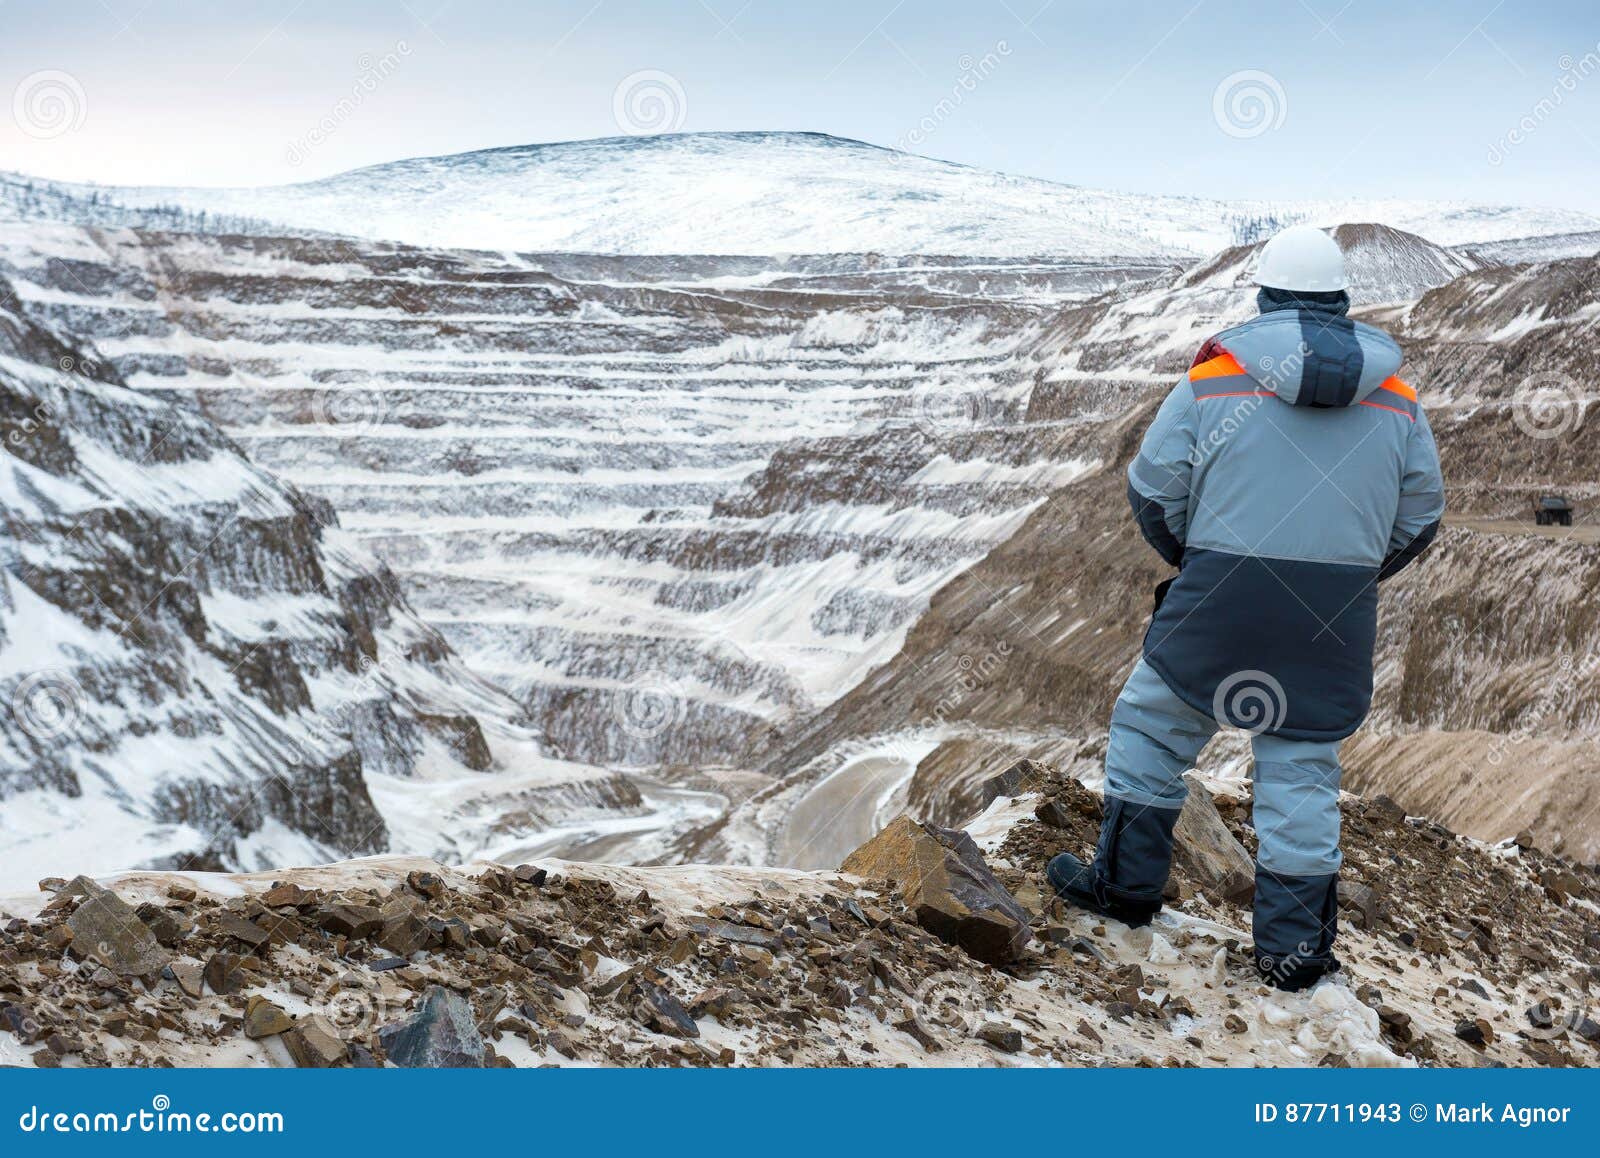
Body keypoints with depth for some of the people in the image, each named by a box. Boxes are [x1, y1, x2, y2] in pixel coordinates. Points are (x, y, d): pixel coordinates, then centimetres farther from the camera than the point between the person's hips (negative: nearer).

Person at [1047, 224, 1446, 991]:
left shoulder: (1217, 375, -3)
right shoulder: (1393, 394, 6)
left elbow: (1153, 488, 0)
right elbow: (1419, 516, 12)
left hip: (1222, 597, -2)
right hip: (1339, 613, 3)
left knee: (1153, 726, 16)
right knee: (1302, 764, 11)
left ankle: (1127, 883, 24)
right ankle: (1293, 941, 15)